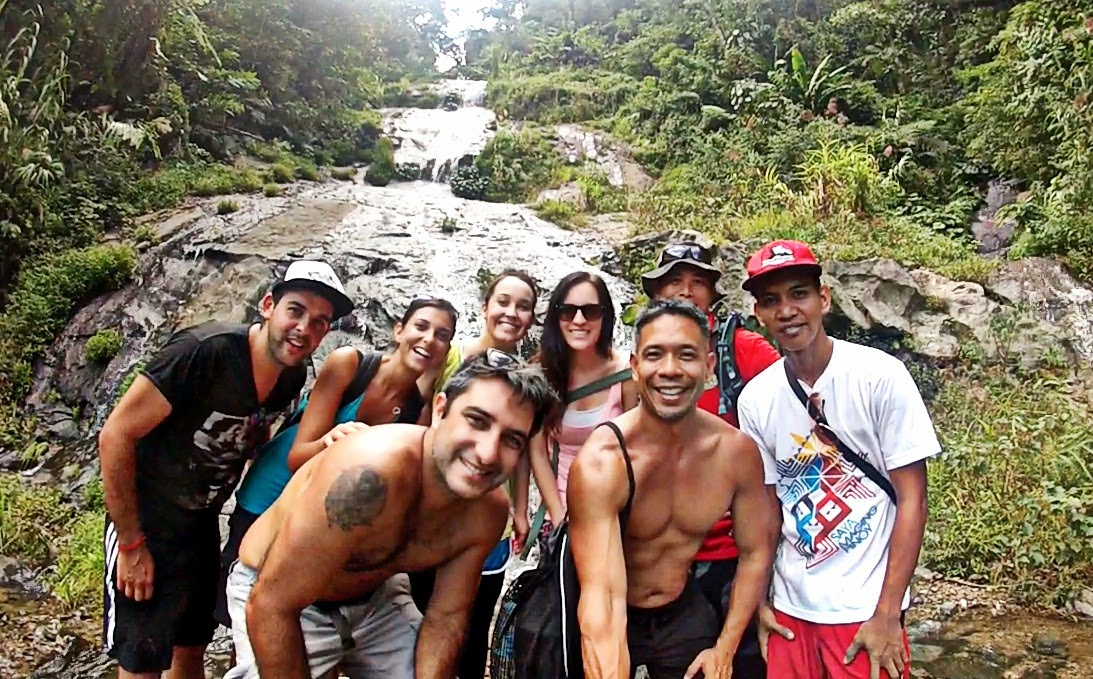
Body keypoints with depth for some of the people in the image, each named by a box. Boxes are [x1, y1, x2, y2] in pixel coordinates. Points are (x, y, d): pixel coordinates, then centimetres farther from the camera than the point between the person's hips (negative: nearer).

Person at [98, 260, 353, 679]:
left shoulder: (294, 377, -7)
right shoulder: (204, 351, -28)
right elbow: (115, 436, -22)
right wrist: (131, 544, -18)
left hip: (203, 526, 6)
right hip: (145, 522, -6)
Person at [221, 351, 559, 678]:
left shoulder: (490, 511, -17)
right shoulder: (371, 472, -38)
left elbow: (446, 616, -5)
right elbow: (270, 607, -31)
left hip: (375, 598, 5)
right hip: (272, 599, -5)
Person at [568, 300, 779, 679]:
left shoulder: (737, 451, -15)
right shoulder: (602, 461, -29)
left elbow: (756, 551, 0)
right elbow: (601, 599, -36)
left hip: (684, 613, 3)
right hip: (612, 623, -3)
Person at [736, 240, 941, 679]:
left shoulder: (880, 376, -13)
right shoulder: (755, 398, -5)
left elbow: (911, 499, -10)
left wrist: (886, 615, -12)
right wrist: (758, 602, 3)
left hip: (867, 613, -3)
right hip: (789, 613, 3)